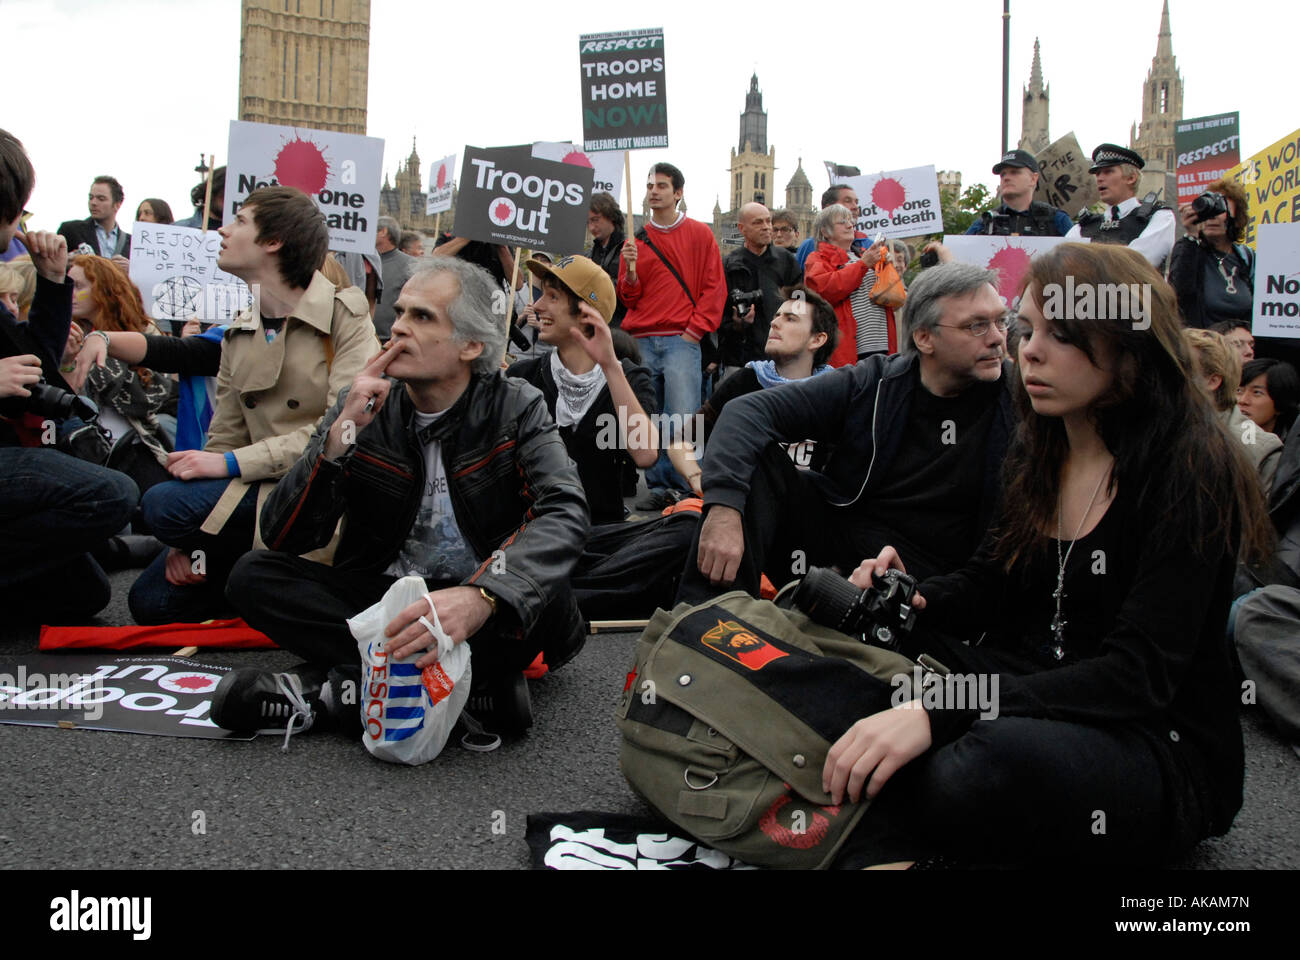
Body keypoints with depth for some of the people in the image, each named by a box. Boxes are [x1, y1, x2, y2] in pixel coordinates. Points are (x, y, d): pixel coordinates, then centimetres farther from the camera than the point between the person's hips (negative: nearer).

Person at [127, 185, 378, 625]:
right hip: (262, 489, 7)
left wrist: (232, 463, -20)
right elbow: (225, 437, 12)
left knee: (164, 504, -23)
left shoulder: (346, 316, -8)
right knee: (151, 600, -3)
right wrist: (188, 540, 1)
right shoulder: (239, 332, 14)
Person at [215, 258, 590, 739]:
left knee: (546, 596, -33)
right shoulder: (361, 409, 0)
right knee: (254, 576, -19)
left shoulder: (517, 408, -5)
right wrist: (343, 433, -19)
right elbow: (282, 538, -5)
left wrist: (481, 597, -42)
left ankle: (337, 686, -24)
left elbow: (566, 513, -24)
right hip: (379, 599, 3)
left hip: (475, 608, -2)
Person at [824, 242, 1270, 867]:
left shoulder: (1193, 470, -16)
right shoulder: (1037, 452, 6)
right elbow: (991, 585, 14)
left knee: (1004, 759, -38)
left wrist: (939, 711, -37)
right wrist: (917, 597, -11)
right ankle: (882, 850, -18)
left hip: (1166, 742, -6)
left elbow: (1140, 672, -25)